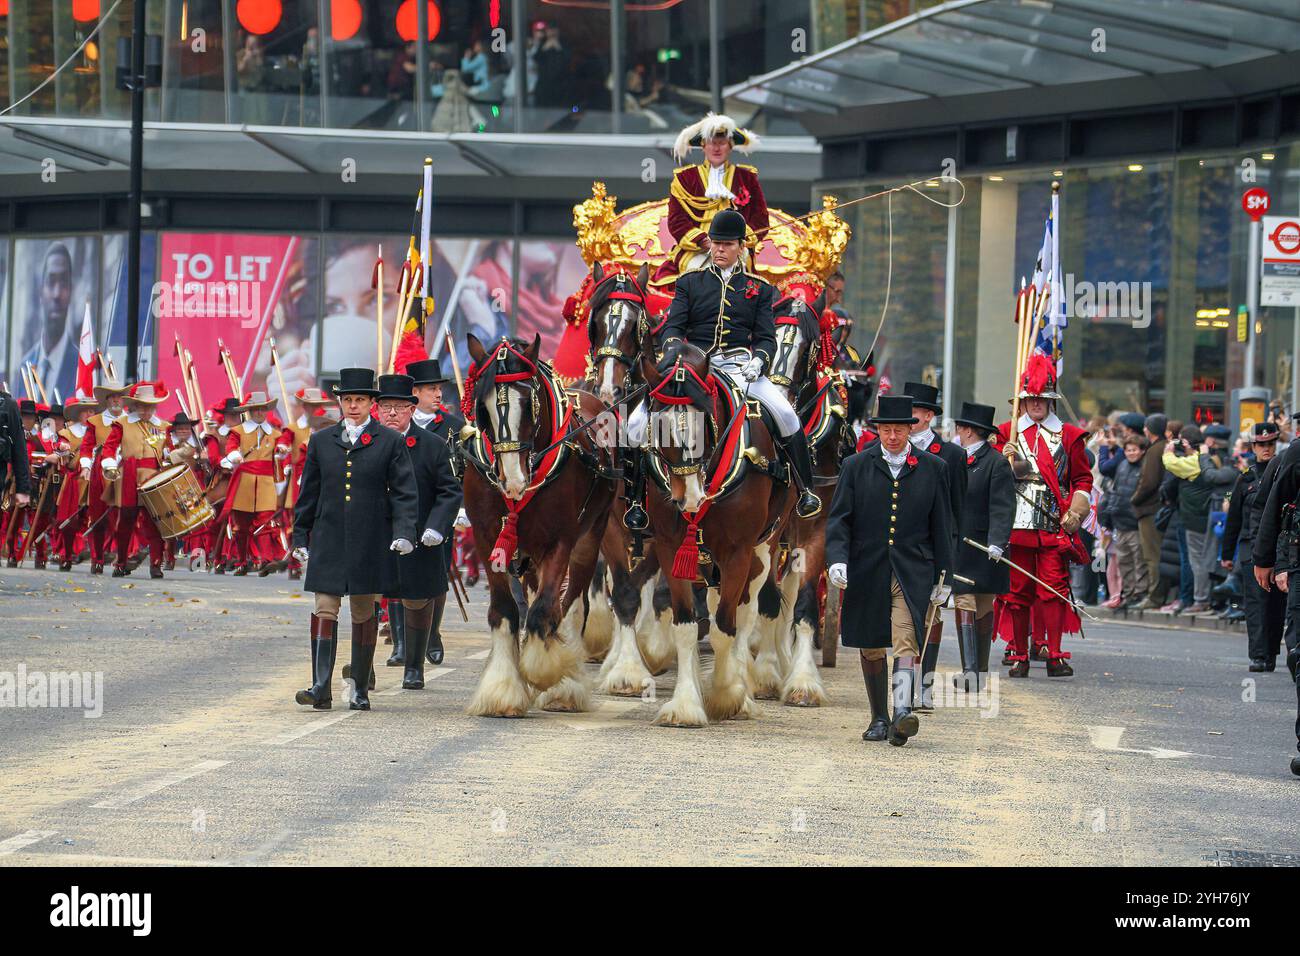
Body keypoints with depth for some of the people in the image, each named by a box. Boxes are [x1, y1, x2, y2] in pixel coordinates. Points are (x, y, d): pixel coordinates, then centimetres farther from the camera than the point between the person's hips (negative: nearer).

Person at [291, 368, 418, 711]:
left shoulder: (390, 442, 2)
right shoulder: (321, 441, 9)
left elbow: (404, 493, 0)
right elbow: (308, 493, 13)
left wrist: (404, 532, -13)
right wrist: (300, 537, 11)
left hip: (369, 543, -1)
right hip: (329, 540, 1)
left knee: (364, 612, 7)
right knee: (325, 609, -8)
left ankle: (360, 689, 15)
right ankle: (321, 687, -15)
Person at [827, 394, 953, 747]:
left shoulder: (931, 467, 7)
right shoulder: (856, 466, 5)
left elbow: (941, 525, 11)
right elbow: (838, 519, 2)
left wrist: (943, 576, 9)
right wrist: (837, 559, -15)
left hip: (912, 572, -2)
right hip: (867, 570, 2)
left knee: (906, 642, -18)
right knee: (871, 648, 9)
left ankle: (902, 715, -31)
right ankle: (879, 718, 22)